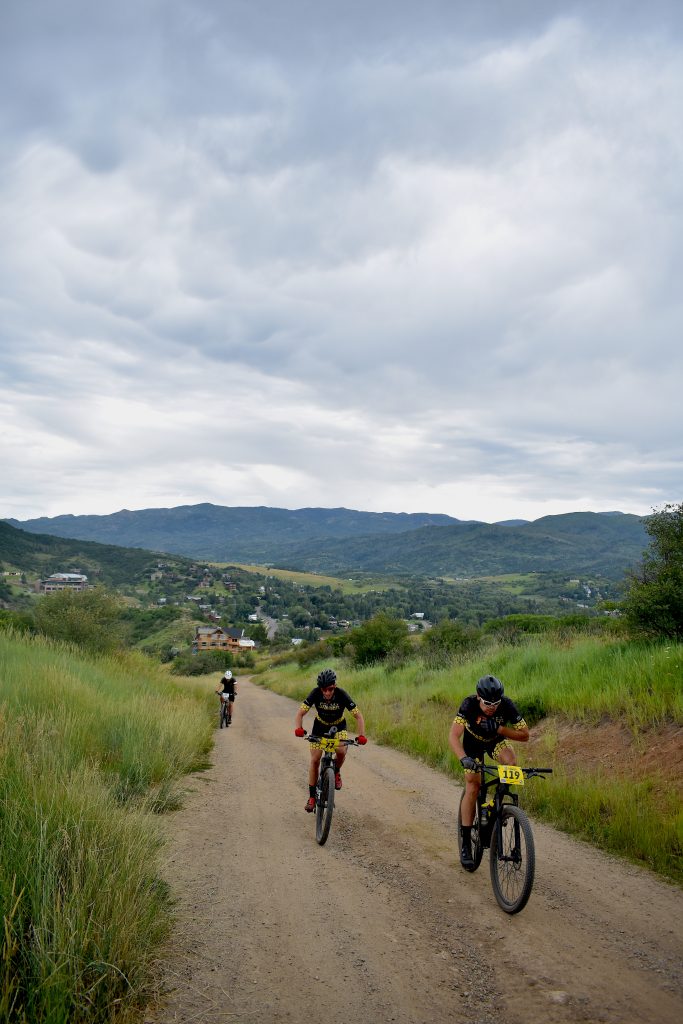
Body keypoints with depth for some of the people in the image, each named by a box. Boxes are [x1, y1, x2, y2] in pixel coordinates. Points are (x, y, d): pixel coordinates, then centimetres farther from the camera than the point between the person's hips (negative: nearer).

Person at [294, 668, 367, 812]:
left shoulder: (342, 695, -31)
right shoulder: (315, 693, -29)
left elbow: (358, 716, -30)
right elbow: (300, 713, -31)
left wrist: (361, 735, -45)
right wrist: (298, 728, -51)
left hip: (338, 726, -1)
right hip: (320, 726, 1)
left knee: (341, 751, -28)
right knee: (315, 760, -8)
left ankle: (336, 772, 4)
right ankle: (312, 796, 7)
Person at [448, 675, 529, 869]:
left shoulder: (507, 705, -31)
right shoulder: (469, 705, -35)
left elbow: (524, 735, -25)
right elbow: (453, 736, -43)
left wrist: (499, 729, -37)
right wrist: (464, 758, -59)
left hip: (496, 740, 1)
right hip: (473, 743, -1)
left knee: (511, 763, -31)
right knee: (472, 787, -11)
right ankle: (466, 845, -3)